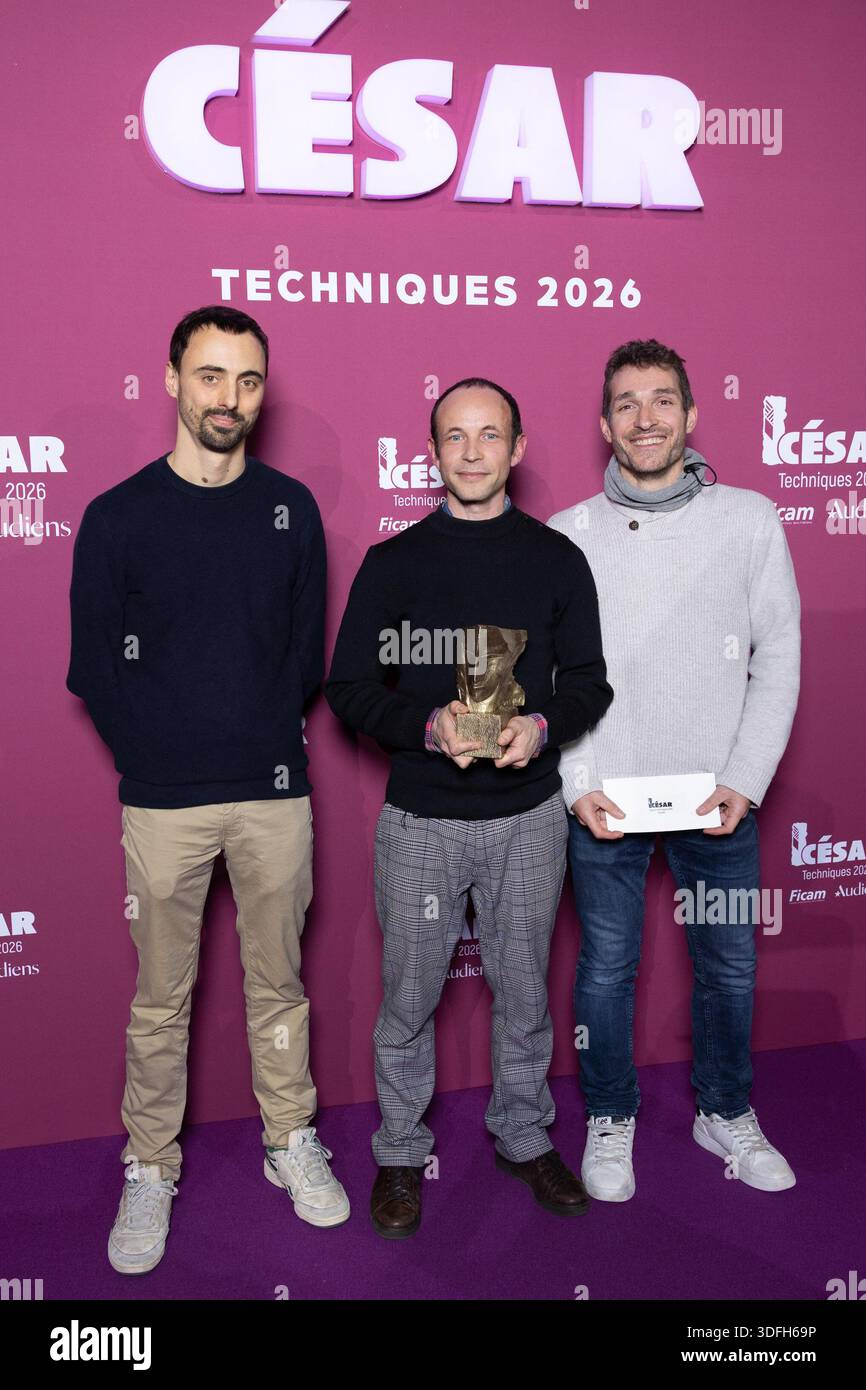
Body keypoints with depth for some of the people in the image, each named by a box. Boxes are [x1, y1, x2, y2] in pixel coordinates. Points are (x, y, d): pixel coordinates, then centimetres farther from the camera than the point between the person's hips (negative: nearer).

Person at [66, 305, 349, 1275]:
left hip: (275, 791, 2)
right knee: (161, 999, 9)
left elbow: (306, 647, 9)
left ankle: (290, 1144, 30)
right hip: (165, 801, -1)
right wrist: (157, 757, -6)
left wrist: (272, 740, -2)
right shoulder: (119, 515, 0)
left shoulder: (290, 509, 6)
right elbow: (95, 666, 0)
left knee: (278, 984, 14)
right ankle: (150, 1171, 25)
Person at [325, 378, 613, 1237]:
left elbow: (589, 679, 5)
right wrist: (429, 726, -20)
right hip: (420, 819, -1)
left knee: (523, 993, 15)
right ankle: (400, 1154, 31)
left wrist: (542, 726, -16)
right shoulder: (393, 562, -1)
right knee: (407, 1000, 10)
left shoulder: (556, 559, 3)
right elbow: (349, 688, -2)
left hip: (529, 818, 1)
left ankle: (526, 1138, 37)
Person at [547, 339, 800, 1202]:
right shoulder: (566, 536, 1)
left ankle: (726, 1113, 36)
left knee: (729, 965, 13)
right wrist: (578, 786, -9)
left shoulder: (750, 520, 1)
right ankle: (609, 1121, 31)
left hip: (718, 797, 1)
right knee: (606, 967, 10)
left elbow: (779, 660, 0)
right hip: (603, 801, -1)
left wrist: (744, 781, -9)